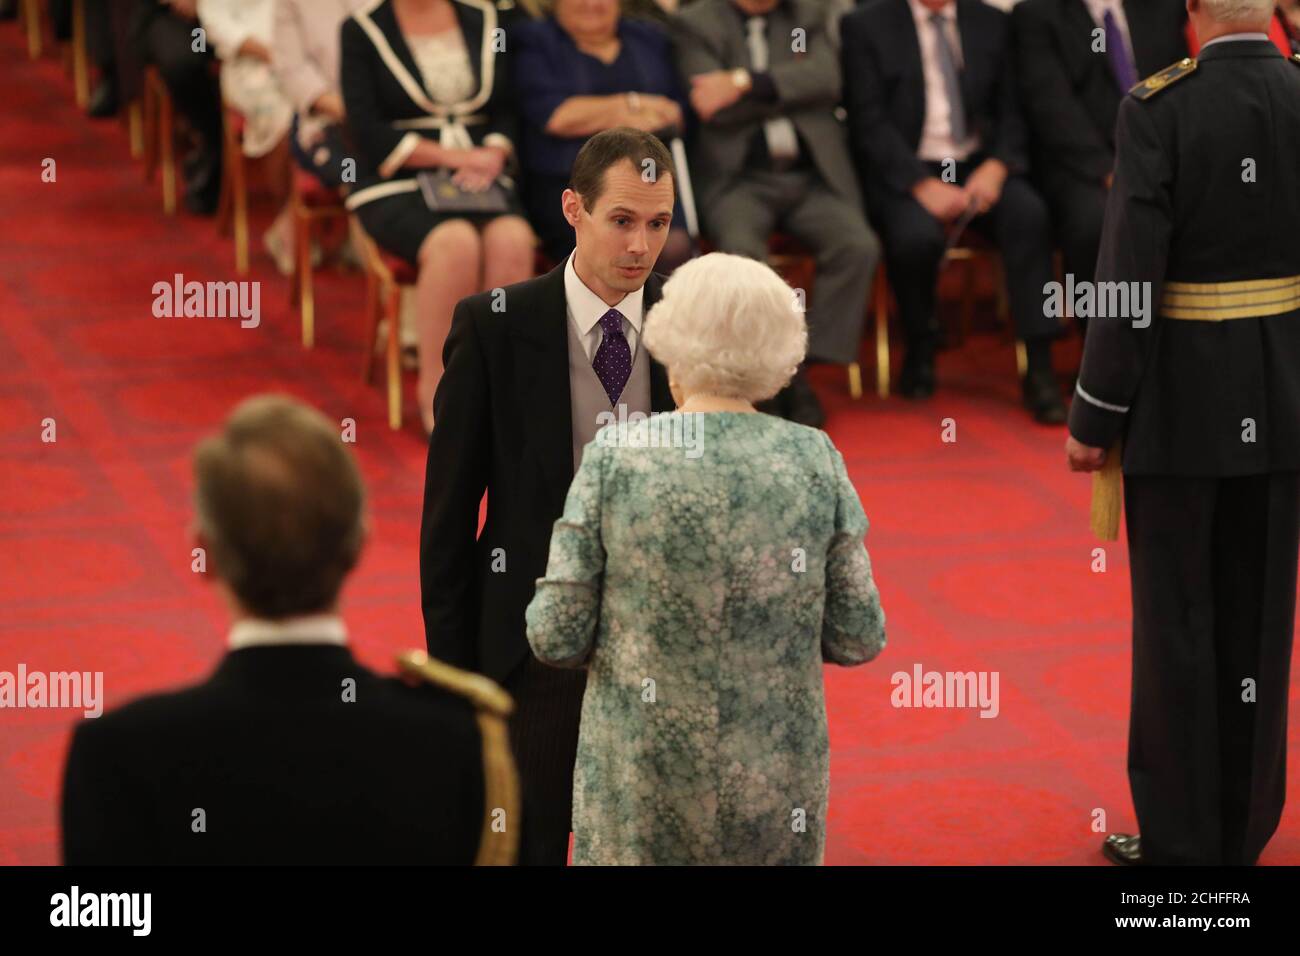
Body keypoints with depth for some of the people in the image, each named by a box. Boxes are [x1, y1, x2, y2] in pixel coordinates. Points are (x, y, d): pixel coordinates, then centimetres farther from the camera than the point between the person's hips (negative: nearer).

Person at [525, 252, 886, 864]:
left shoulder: (616, 454, -9)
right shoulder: (814, 459, -5)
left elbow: (557, 637, -9)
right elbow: (858, 640, -2)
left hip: (642, 779, -1)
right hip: (778, 785, 1)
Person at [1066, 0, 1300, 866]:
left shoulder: (1157, 108, -15)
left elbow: (1130, 274, -18)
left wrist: (1096, 417, -10)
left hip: (1183, 401, -4)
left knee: (1177, 623, 7)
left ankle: (1178, 837, 13)